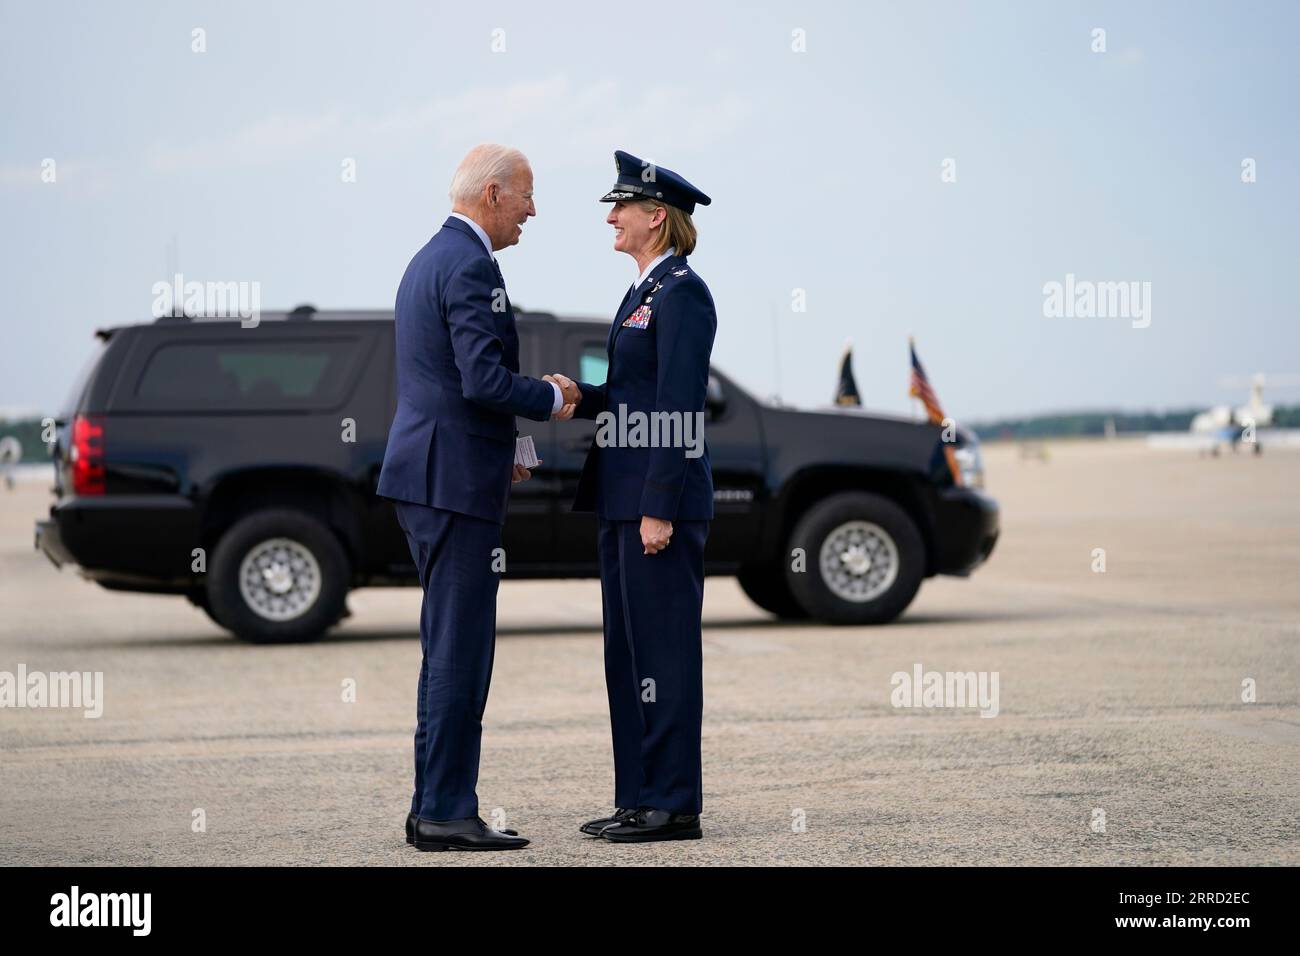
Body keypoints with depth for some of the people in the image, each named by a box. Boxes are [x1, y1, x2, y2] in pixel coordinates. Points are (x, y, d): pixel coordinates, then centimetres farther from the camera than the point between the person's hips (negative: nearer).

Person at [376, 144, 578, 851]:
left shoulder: (429, 260, 19)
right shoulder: (471, 266, -14)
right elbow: (484, 380, -22)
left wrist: (498, 449, 19)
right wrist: (551, 398, -5)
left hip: (426, 474, 11)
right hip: (456, 482, -10)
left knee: (448, 651, 13)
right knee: (460, 652, -7)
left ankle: (434, 807, 17)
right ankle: (447, 813, -4)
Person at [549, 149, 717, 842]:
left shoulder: (682, 291, -12)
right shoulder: (646, 290, 18)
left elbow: (680, 406, -18)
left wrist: (659, 508, -21)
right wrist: (581, 398, 2)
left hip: (661, 497, -10)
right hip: (623, 498, 10)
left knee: (663, 648, -6)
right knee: (628, 650, 12)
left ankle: (673, 806, 0)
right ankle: (638, 798, 18)